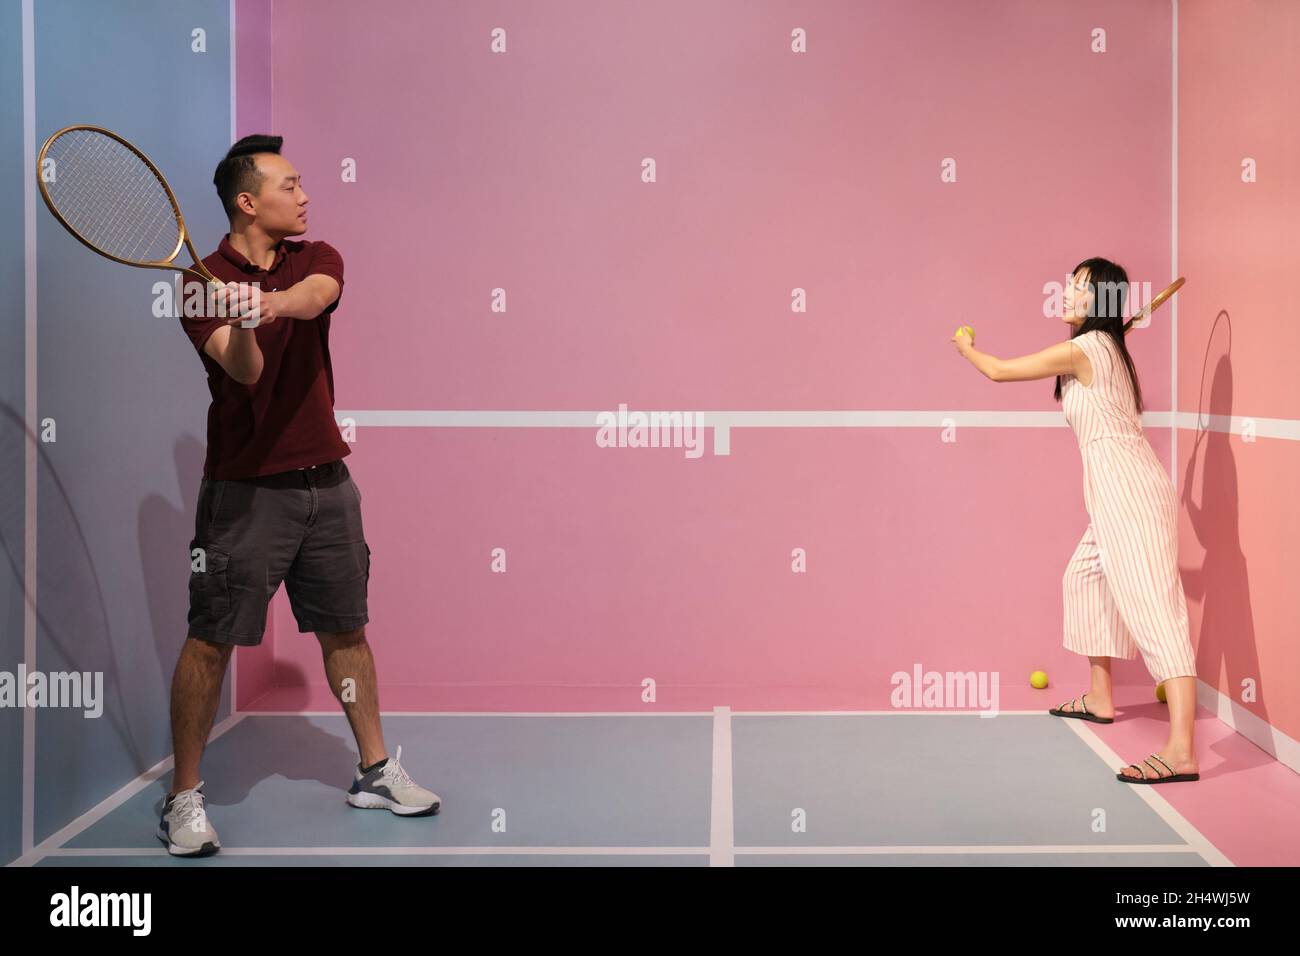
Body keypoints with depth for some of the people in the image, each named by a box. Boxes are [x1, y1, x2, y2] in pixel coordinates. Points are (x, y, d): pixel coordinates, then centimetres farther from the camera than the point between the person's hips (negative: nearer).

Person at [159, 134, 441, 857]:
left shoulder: (317, 259, 6)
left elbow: (316, 295, -20)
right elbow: (246, 371, -21)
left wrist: (271, 302, -40)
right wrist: (242, 328, -42)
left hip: (326, 478, 4)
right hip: (245, 487, -4)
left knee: (346, 629, 13)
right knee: (212, 639, -2)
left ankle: (376, 771, 27)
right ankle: (185, 798, 12)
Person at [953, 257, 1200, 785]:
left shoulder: (1083, 349, -12)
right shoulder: (1107, 347, 15)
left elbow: (998, 371, -3)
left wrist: (967, 348, 16)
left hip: (1129, 491, -11)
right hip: (1114, 494, 11)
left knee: (1152, 605, -18)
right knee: (1083, 578, 24)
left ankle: (1181, 751, -25)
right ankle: (1100, 699, 35)